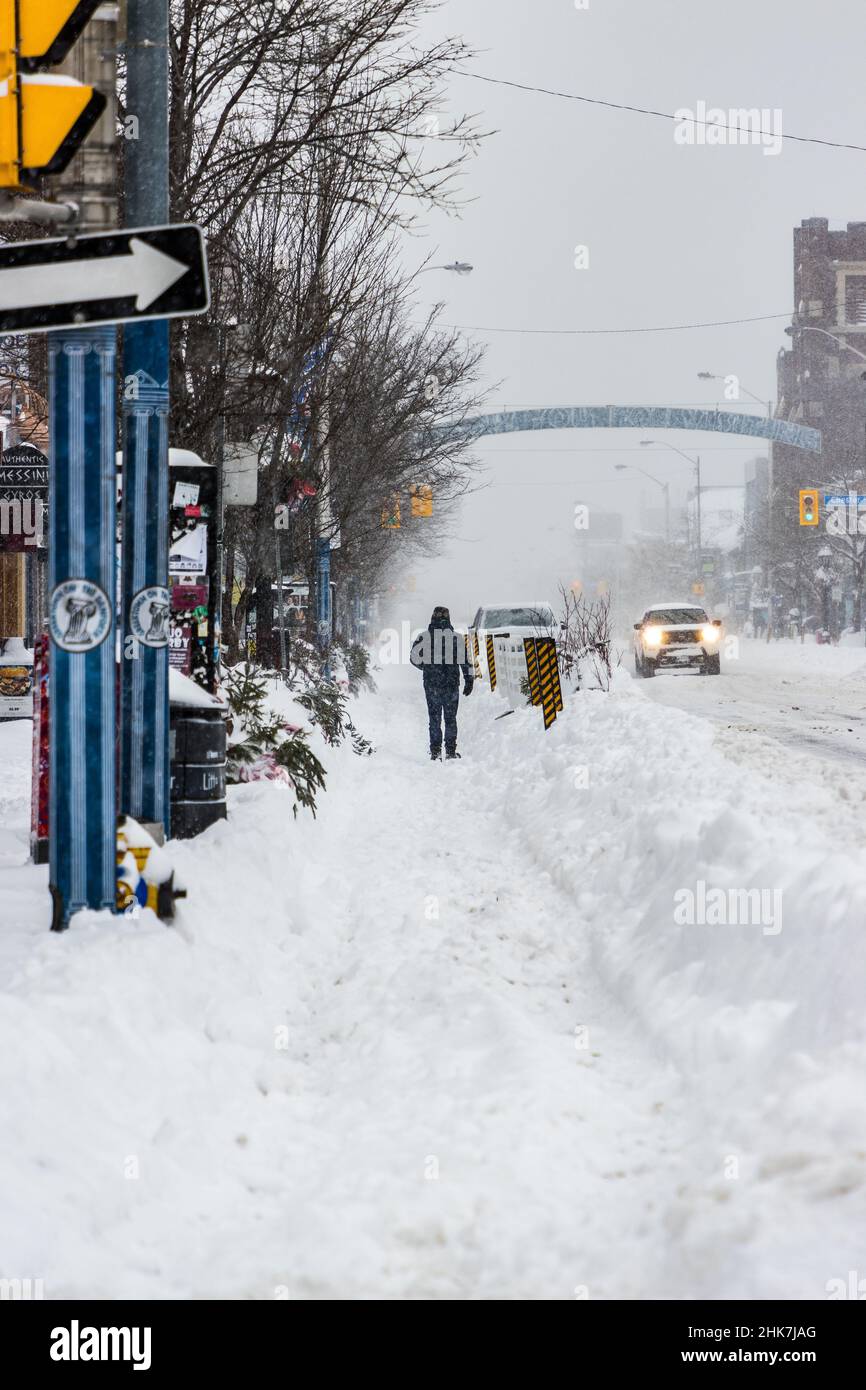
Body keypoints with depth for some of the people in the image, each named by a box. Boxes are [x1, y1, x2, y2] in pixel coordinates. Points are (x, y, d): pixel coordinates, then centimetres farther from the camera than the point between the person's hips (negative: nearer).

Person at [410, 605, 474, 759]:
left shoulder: (424, 637, -4)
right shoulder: (457, 637, -2)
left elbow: (414, 658, -3)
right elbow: (466, 660, -2)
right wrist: (469, 681, 5)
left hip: (431, 684, 0)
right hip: (452, 684, 0)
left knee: (434, 718, 8)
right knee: (450, 718, 10)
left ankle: (435, 750, 4)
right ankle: (451, 750, 9)